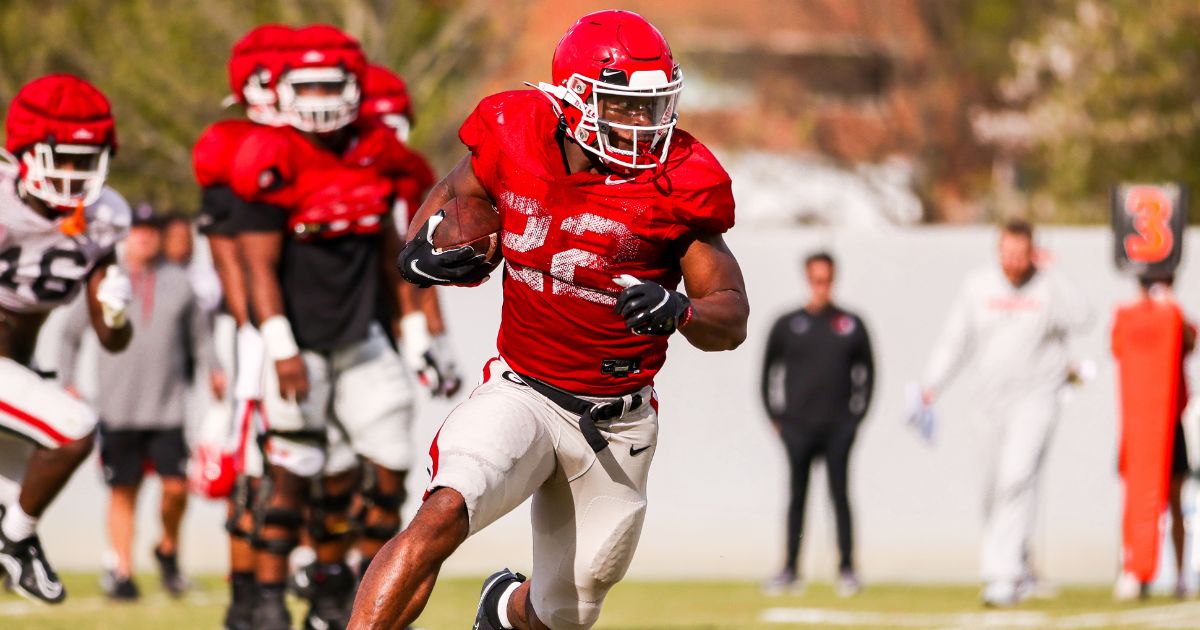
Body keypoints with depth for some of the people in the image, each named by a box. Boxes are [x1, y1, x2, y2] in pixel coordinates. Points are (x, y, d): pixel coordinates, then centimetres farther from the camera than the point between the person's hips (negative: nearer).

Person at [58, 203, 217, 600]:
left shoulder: (178, 282, 7)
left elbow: (199, 335, 17)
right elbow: (70, 334, 10)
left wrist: (211, 370, 3)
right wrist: (68, 383, 3)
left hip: (168, 406, 1)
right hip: (117, 409, -1)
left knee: (176, 487, -7)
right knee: (123, 492, 1)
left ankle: (168, 549, 19)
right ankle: (121, 571, 10)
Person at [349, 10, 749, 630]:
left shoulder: (673, 188, -12)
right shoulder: (516, 143, -9)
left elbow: (732, 318, -7)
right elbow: (452, 195, 13)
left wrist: (679, 311, -30)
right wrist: (422, 250, -9)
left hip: (616, 426, 1)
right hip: (521, 392, -1)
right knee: (443, 514, -31)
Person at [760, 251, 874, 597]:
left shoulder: (851, 325, 5)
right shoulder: (787, 325, 4)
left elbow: (866, 371, 12)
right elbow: (769, 371, 11)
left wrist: (857, 413, 5)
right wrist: (776, 417, 6)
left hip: (838, 427, -1)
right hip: (797, 426, 1)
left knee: (840, 495, -3)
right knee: (797, 496, 4)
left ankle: (846, 569, 0)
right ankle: (790, 569, 7)